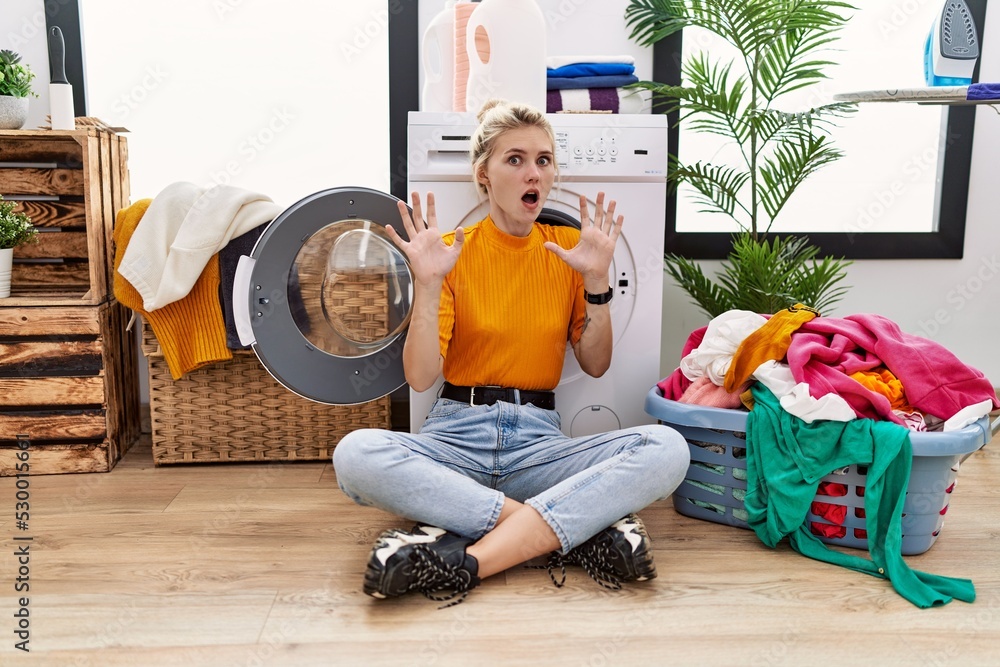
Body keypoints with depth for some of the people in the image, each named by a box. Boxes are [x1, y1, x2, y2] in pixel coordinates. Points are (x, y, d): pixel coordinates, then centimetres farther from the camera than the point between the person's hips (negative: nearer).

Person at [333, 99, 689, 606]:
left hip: (539, 439, 2)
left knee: (666, 448, -26)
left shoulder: (567, 247, 9)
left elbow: (596, 365, 7)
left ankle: (466, 560, -31)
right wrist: (427, 283, -17)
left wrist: (596, 278, -5)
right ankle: (573, 529, -29)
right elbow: (420, 378, -7)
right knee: (357, 454, -33)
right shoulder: (452, 254, 1)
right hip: (456, 436, -1)